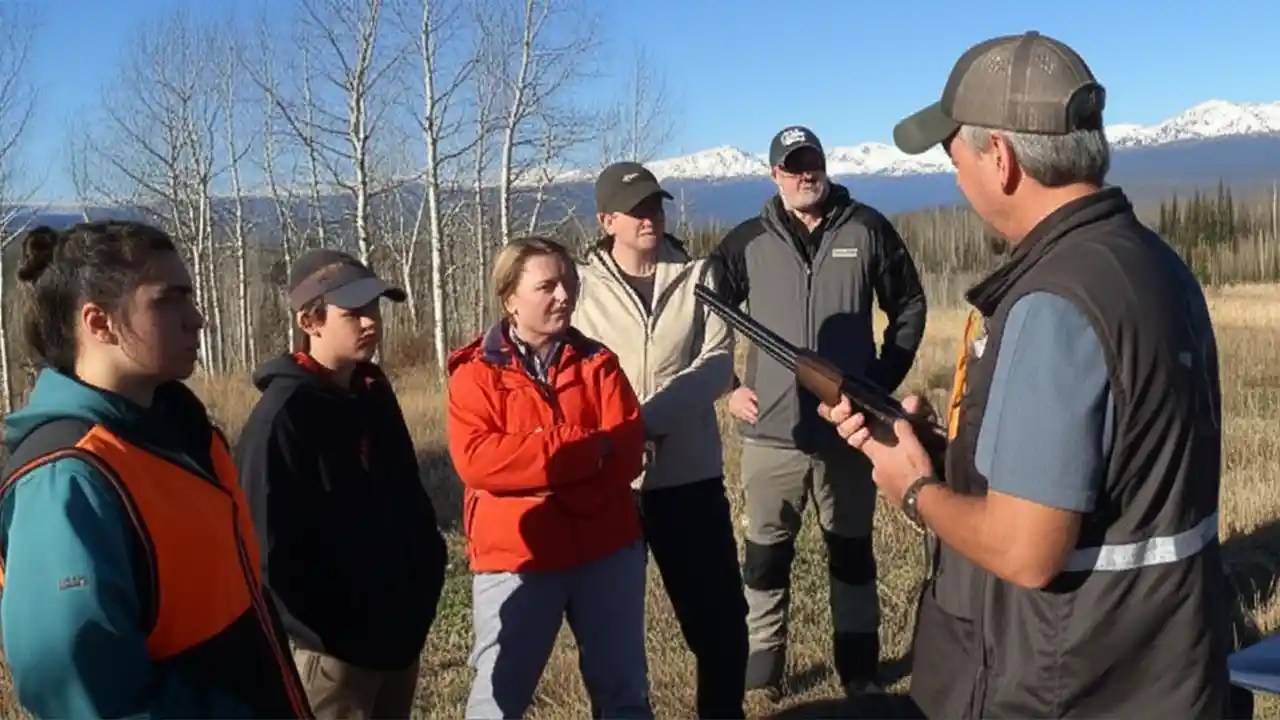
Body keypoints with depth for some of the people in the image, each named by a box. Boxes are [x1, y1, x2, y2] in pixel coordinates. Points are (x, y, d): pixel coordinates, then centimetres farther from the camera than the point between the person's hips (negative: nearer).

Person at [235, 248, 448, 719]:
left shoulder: (375, 395, 8)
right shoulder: (284, 413, -16)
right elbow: (270, 544, -19)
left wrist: (428, 571, 7)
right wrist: (324, 631, -17)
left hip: (398, 630, 8)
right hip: (331, 647, -8)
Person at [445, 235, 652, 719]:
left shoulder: (597, 362, 5)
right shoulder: (476, 372, -3)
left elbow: (627, 448, -6)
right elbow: (476, 459, -18)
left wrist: (537, 467, -19)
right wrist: (582, 446, -19)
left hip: (607, 549, 3)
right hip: (513, 556, -2)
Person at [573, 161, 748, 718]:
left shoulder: (698, 276, 2)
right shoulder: (582, 286, -2)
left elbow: (718, 363, -6)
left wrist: (649, 416, -18)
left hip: (689, 472, 1)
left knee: (718, 612, 8)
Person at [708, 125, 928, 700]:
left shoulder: (867, 230, 0)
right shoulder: (748, 241, 0)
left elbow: (909, 305, 10)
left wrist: (885, 377, 4)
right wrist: (729, 386, 1)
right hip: (772, 430, 0)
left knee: (852, 549, 13)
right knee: (767, 551, 8)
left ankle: (859, 667, 27)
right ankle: (761, 664, 22)